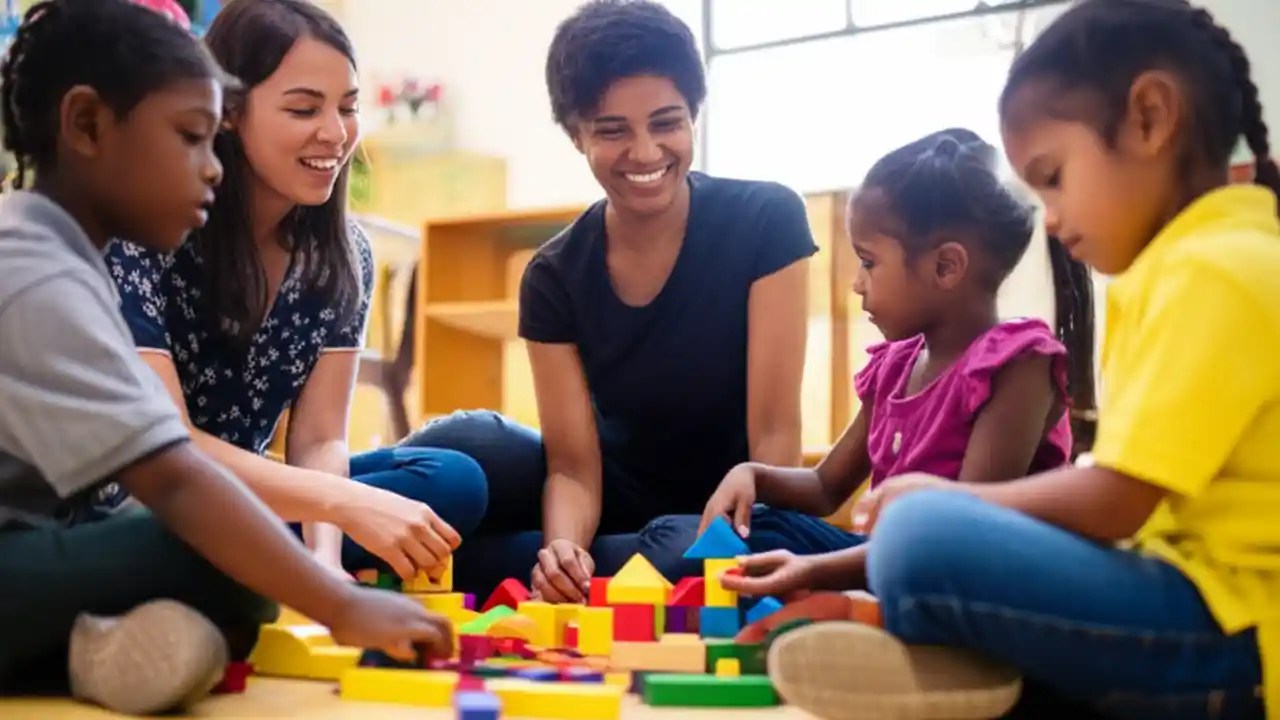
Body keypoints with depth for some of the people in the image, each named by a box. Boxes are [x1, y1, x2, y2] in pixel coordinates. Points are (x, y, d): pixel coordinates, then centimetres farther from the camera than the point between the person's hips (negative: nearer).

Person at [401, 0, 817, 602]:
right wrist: (562, 548, -36)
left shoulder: (766, 222, -17)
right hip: (618, 497, 2)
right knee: (464, 447, -27)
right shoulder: (555, 276, -10)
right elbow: (573, 464, -14)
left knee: (684, 555, -38)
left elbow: (775, 429, -19)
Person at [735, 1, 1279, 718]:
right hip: (1186, 593, 10)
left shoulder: (1215, 271, -15)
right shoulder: (1177, 266, 15)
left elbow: (1113, 501, -20)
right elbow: (1121, 489, 13)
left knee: (921, 538, -28)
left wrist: (949, 497, -5)